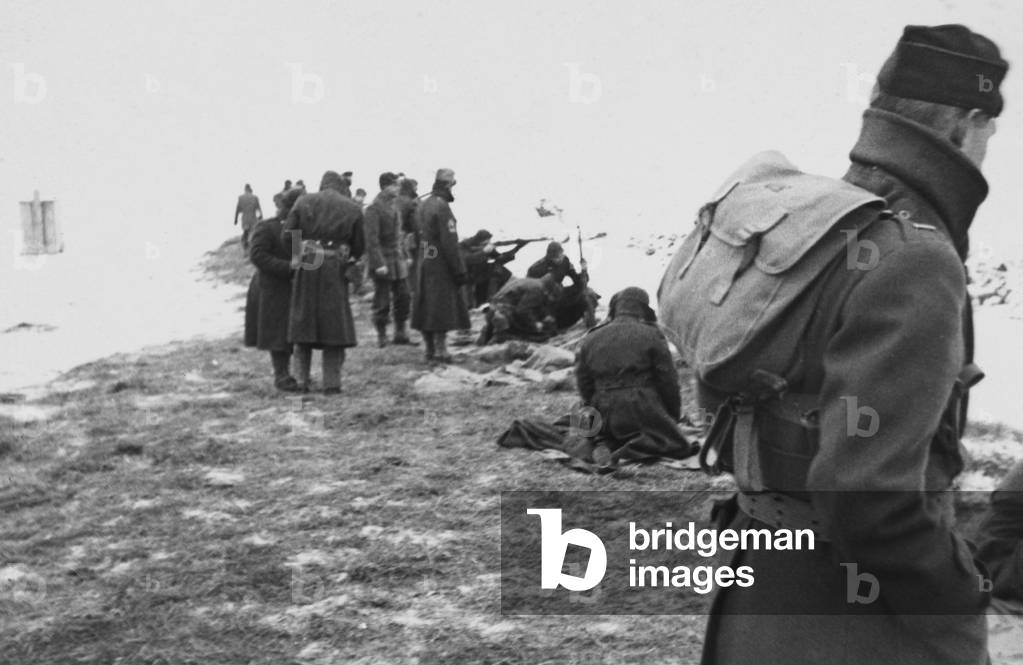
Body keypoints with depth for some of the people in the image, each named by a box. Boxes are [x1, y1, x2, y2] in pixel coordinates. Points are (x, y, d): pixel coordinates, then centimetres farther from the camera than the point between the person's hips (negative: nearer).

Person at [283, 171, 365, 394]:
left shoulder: (303, 202, 4)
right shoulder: (353, 208, 4)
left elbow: (287, 235, -2)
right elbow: (359, 246, 4)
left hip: (306, 267, 1)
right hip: (335, 270, -1)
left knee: (302, 323, 12)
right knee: (335, 325, 7)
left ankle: (302, 380, 13)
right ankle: (331, 383, 6)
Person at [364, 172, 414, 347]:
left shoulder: (393, 205, 12)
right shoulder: (374, 208, -14)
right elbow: (371, 239, -18)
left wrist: (404, 256, 18)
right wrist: (378, 264, -22)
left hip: (398, 259, 8)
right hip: (383, 262, -8)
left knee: (403, 297, 8)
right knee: (382, 301, 0)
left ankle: (401, 334, 18)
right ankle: (381, 336, 10)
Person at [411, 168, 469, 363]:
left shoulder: (422, 206, 12)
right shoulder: (442, 207, -16)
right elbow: (450, 242, -19)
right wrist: (459, 270, -16)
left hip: (424, 263, 9)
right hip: (441, 266, -9)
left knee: (426, 308, 10)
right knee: (443, 308, -5)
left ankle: (430, 349, 16)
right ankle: (440, 351, -4)